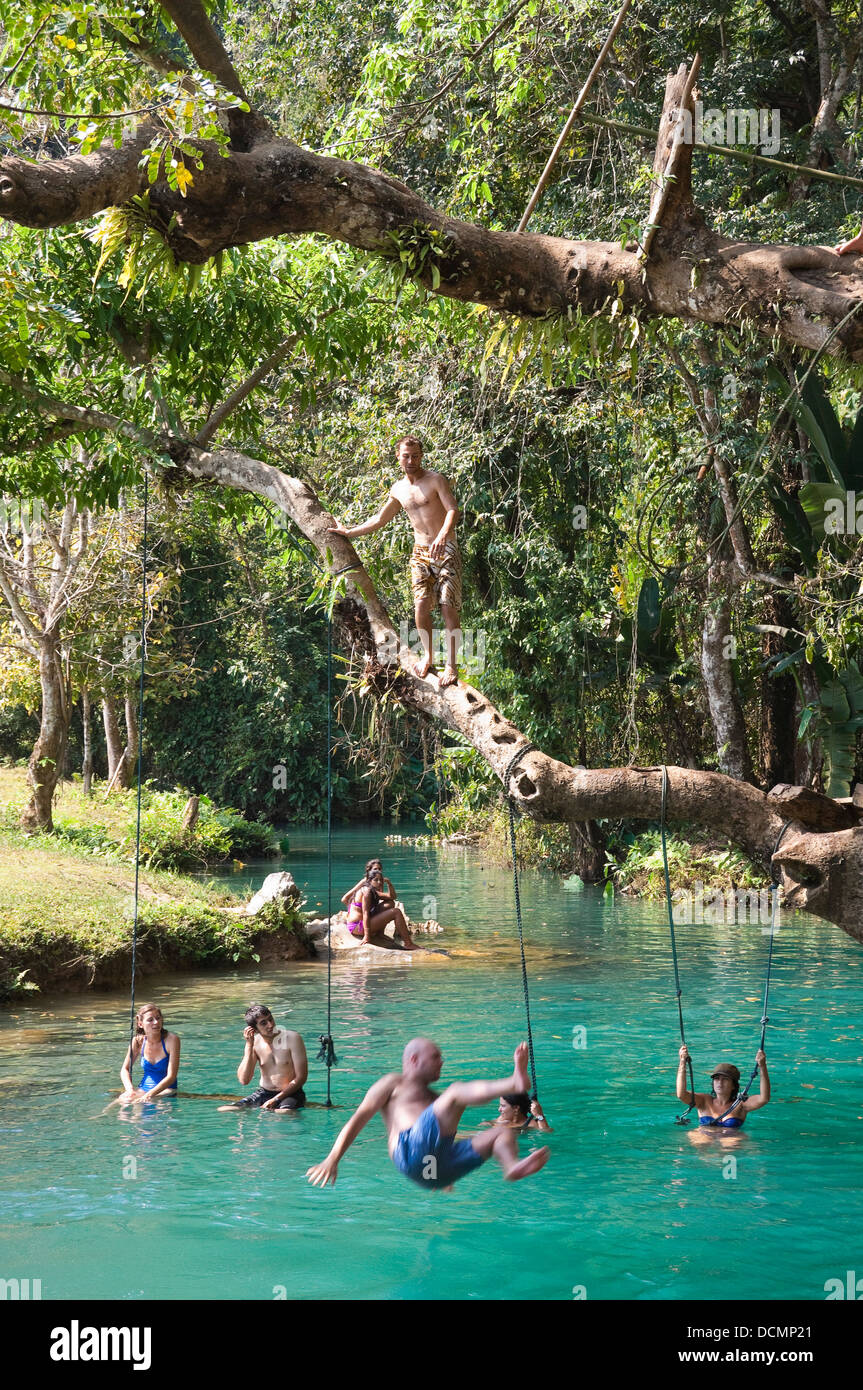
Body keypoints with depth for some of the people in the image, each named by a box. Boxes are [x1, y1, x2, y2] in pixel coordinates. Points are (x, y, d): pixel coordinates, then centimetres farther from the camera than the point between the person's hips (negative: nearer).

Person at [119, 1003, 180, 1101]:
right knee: (124, 1098, -27)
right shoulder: (138, 1041, -2)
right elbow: (125, 1069, 8)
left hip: (166, 1090, -3)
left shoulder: (171, 1040, -13)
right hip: (143, 1088, 3)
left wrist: (149, 1095, -25)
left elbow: (171, 1076, -15)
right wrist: (130, 1089, -13)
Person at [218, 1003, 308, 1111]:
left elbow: (301, 1077, -10)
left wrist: (275, 1100, -16)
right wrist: (249, 1045, -13)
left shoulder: (292, 1038, -9)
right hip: (263, 1094, 5)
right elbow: (243, 1081, -7)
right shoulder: (255, 1042, 0)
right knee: (223, 1110, -12)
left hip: (290, 1093, -5)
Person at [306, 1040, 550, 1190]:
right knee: (458, 1090, -18)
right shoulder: (393, 1084, 20)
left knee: (503, 1131, -4)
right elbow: (359, 1118, 9)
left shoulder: (435, 1099, 39)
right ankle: (517, 1081, -39)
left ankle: (512, 1167, -38)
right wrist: (332, 1159, -3)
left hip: (439, 1171, 7)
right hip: (410, 1150, -7)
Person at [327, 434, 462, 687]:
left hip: (446, 550, -4)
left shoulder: (435, 480, -3)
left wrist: (443, 535, -33)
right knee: (421, 605, -9)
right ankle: (428, 656, 8)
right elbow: (380, 519, 28)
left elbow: (453, 510, -15)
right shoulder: (398, 490, 14)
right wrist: (350, 532, 29)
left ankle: (451, 665, -9)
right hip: (420, 553, 5)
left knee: (448, 606, -10)